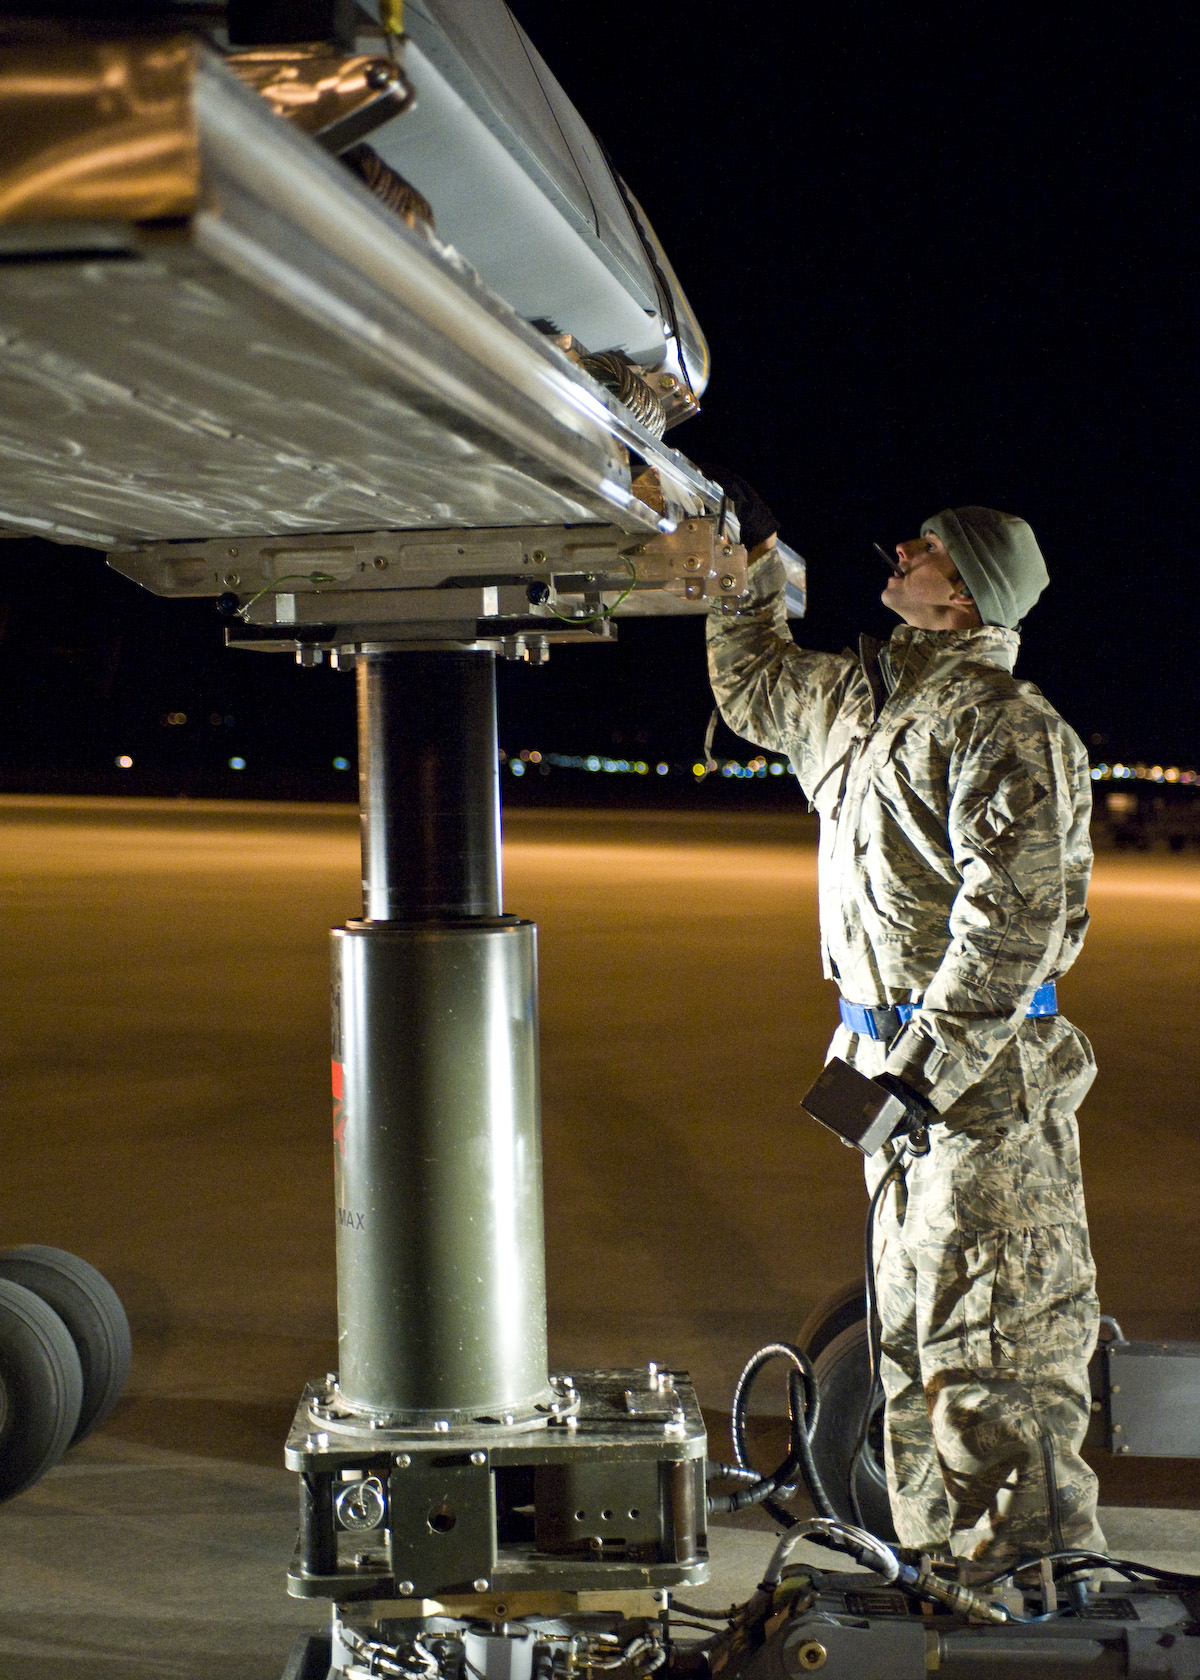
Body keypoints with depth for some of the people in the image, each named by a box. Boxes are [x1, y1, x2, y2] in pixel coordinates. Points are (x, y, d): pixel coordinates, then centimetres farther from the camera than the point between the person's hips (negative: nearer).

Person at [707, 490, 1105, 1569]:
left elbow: (1014, 919, -22)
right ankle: (944, 1558, 27)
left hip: (982, 1077, -9)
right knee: (914, 1330, 16)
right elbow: (755, 687, 35)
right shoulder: (861, 695, 14)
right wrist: (751, 557, 26)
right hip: (903, 1069, 9)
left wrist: (929, 1064, -24)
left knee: (991, 1338, -7)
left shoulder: (1004, 726, -14)